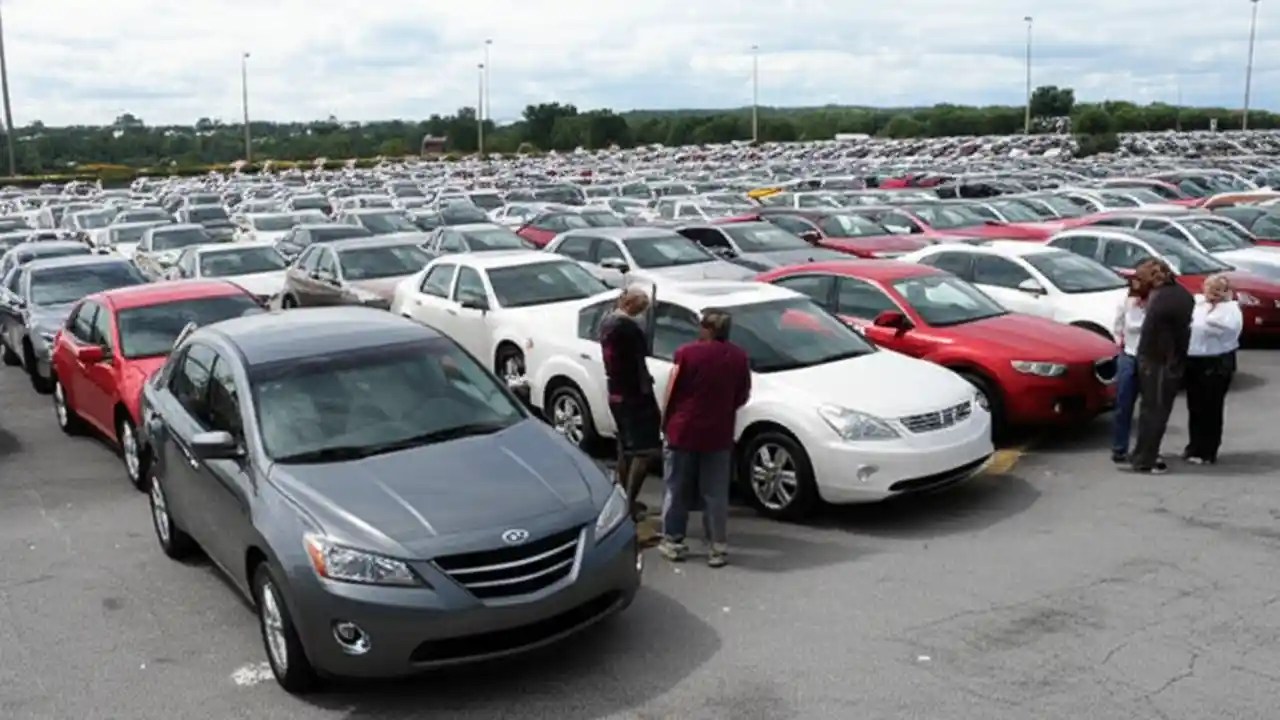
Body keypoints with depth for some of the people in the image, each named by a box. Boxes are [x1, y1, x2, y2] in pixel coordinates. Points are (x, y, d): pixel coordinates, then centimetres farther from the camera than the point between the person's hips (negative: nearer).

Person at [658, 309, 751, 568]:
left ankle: (672, 541, 15)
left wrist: (667, 424, 8)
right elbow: (742, 397, 8)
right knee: (715, 494, 8)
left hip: (684, 431, -2)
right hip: (718, 435, 3)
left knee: (677, 491, 10)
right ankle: (719, 548, 9)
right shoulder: (739, 357, 0)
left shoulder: (687, 353, -10)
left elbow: (672, 393, -6)